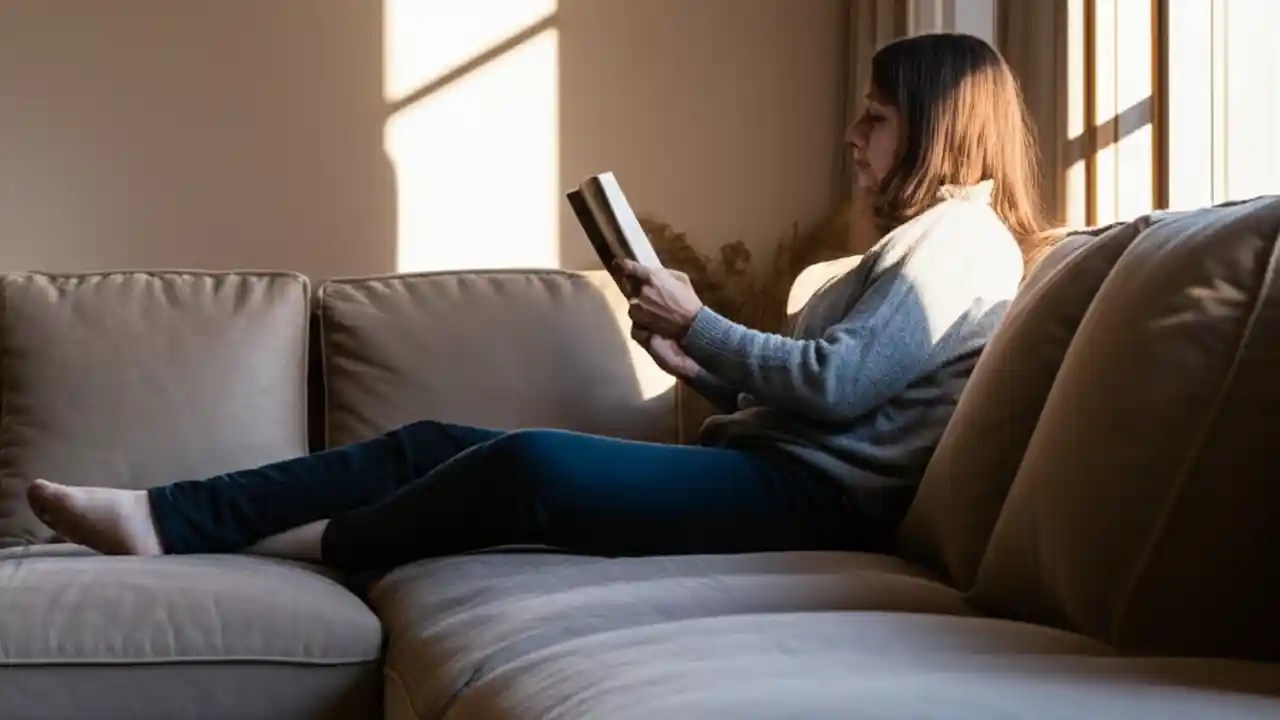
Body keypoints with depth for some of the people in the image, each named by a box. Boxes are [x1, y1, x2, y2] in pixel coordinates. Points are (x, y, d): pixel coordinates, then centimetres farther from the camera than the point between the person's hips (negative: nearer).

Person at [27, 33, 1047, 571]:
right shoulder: (913, 243, 27)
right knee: (436, 442, -2)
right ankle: (161, 520, -7)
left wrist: (697, 323, -6)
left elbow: (834, 385, -17)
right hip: (767, 463, 10)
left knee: (532, 462, -30)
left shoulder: (959, 236, -4)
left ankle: (315, 548, -9)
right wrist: (693, 363, 8)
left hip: (814, 495, -10)